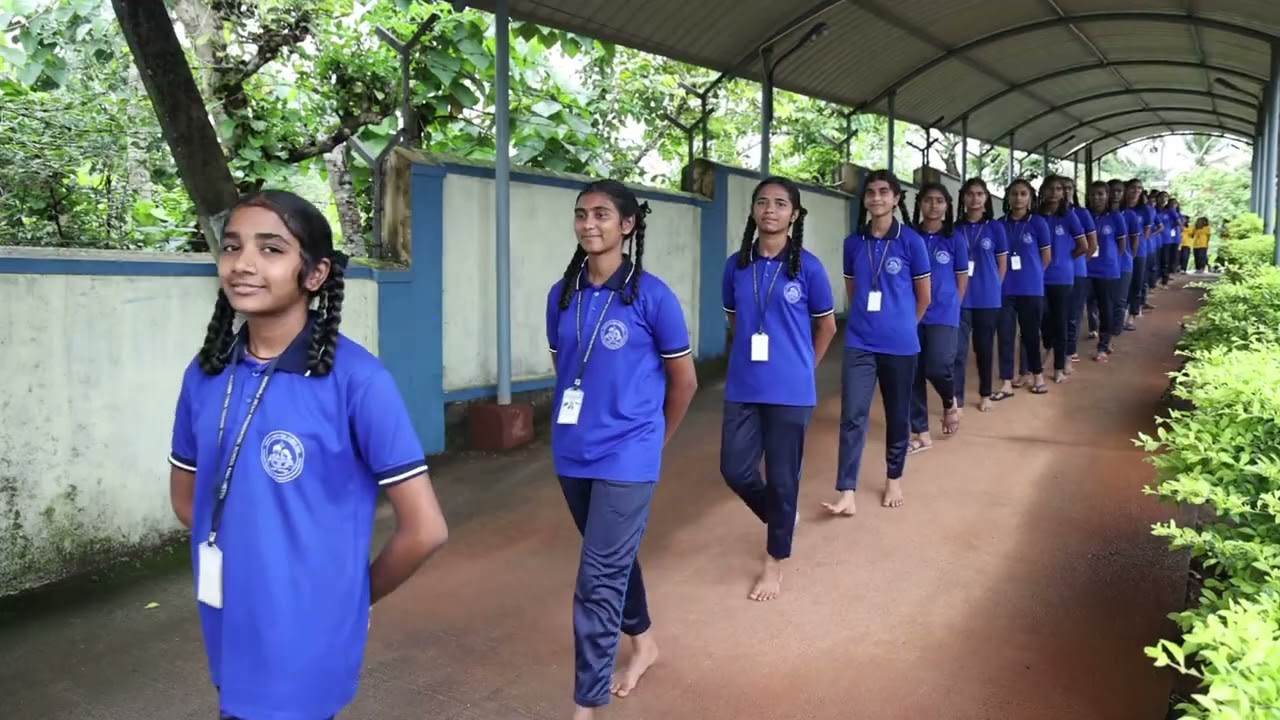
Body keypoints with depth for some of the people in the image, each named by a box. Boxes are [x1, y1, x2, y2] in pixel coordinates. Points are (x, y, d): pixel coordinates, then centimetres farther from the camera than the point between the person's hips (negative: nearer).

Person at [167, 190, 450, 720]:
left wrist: (349, 595, 0)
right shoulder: (205, 373, -2)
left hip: (305, 644, -5)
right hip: (230, 634, 6)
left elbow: (424, 529, -15)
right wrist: (244, 558, 4)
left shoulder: (356, 379, -19)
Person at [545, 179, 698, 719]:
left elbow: (683, 379, -2)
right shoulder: (562, 295, 2)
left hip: (626, 456, -5)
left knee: (598, 580, -5)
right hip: (572, 452, 5)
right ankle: (643, 641, 46)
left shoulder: (651, 295, -11)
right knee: (614, 560, 22)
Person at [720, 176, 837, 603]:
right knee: (735, 470, 5)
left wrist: (801, 367, 8)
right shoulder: (736, 265, 2)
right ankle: (779, 520, 35)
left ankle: (775, 560, 24)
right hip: (743, 387, 4)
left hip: (790, 390, -3)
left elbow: (826, 327, 4)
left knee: (782, 476, 6)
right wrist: (752, 355, 11)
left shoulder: (807, 267, -7)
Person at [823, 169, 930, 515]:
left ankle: (894, 479, 31)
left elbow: (923, 296, 3)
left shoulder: (911, 241, -6)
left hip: (900, 343, -1)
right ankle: (847, 494, -7)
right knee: (852, 415, -7)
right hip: (860, 342, 1)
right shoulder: (853, 243, 2)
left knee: (897, 414, 12)